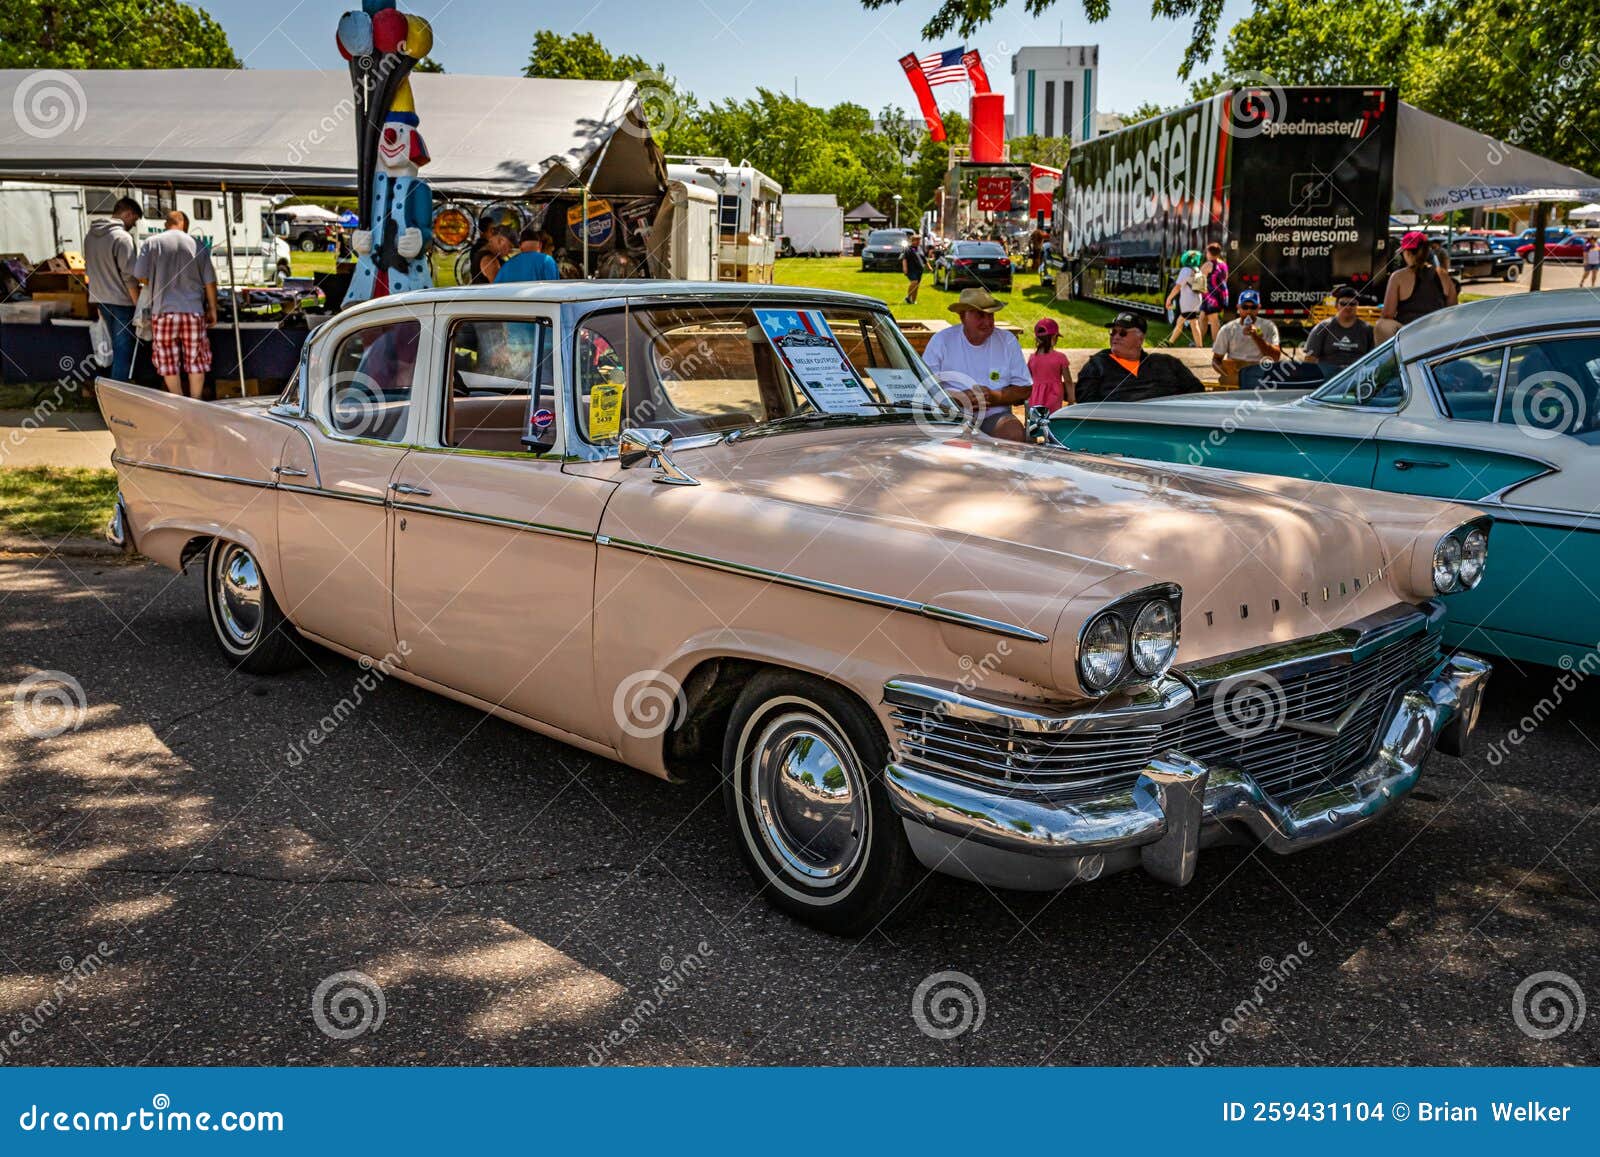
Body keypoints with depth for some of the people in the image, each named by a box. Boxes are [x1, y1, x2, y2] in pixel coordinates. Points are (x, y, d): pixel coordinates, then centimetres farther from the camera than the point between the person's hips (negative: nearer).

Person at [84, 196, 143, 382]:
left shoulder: (90, 235, 10)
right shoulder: (122, 237, -16)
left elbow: (87, 268, 19)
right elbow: (129, 277, -19)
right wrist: (139, 305, -14)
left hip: (99, 299, 8)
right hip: (120, 301, -8)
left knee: (117, 347, 18)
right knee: (124, 350, -2)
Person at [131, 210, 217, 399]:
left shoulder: (152, 243, 0)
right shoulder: (197, 246, 3)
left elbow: (141, 277, -3)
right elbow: (210, 282, 4)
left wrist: (157, 286, 18)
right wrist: (212, 309, 13)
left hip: (163, 310, -1)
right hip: (194, 310, 1)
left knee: (169, 362, 8)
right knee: (196, 361, 10)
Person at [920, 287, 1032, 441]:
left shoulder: (1008, 341, 10)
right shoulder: (941, 340, 3)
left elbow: (1025, 389, 9)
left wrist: (994, 397, -10)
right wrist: (958, 399, -17)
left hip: (995, 415, 2)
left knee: (1015, 433, -29)